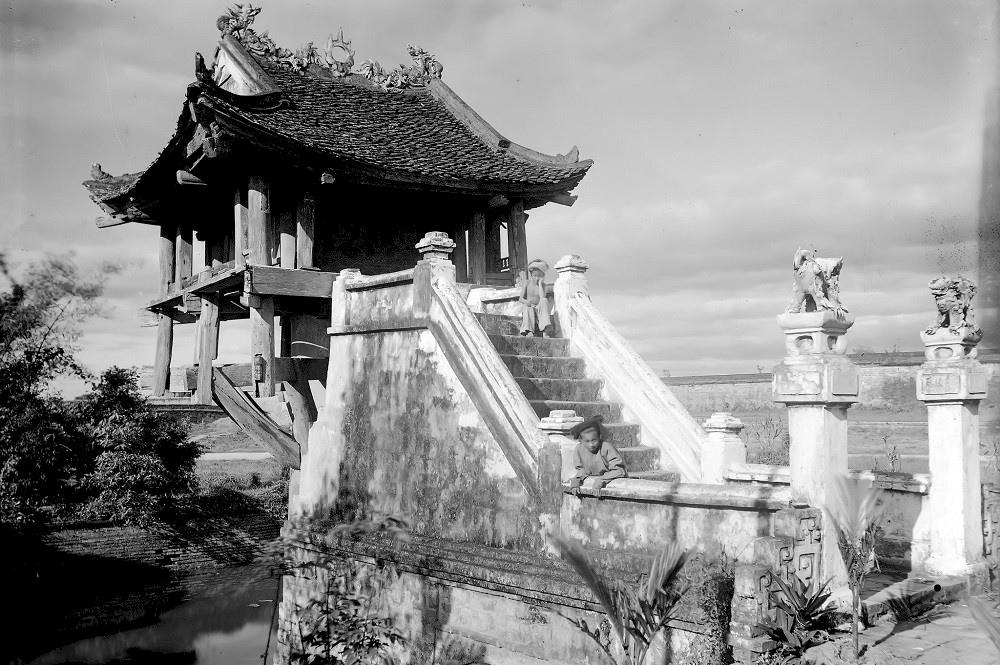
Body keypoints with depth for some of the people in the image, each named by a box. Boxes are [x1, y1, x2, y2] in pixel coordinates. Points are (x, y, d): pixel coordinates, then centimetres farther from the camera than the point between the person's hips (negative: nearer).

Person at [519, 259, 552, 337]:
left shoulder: (542, 285, 8)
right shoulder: (526, 283, 6)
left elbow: (542, 297, -13)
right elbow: (520, 298, -1)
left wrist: (540, 283, -7)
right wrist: (525, 301, -26)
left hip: (538, 308, 1)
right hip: (527, 306, -1)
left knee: (544, 300, -32)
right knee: (528, 309, -38)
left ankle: (545, 330, -45)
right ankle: (529, 331, -54)